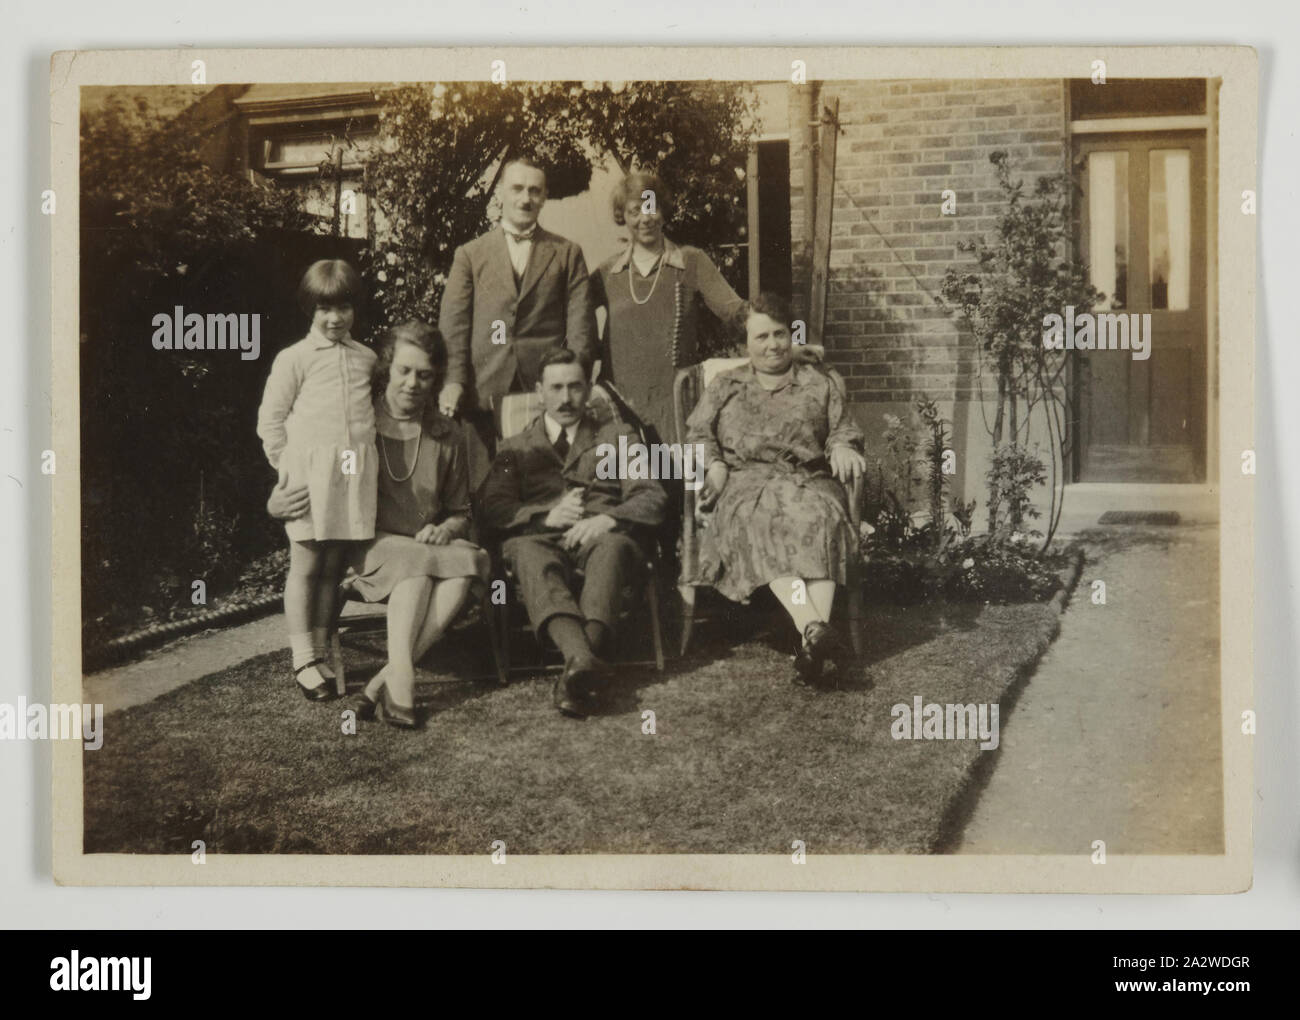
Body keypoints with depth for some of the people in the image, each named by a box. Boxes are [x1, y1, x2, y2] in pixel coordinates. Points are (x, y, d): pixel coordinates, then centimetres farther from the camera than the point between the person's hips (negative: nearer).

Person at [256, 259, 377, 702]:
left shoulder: (365, 358, 12)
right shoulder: (294, 358, -1)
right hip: (309, 475, -4)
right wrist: (288, 466, -2)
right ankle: (303, 658, 7)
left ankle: (320, 651, 17)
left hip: (353, 476, 4)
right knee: (305, 566, 2)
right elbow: (271, 419, 0)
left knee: (333, 566, 8)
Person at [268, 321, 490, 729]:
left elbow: (460, 512, 18)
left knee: (469, 561, -30)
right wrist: (276, 505, -18)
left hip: (427, 548, 3)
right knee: (415, 561, -35)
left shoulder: (448, 436, 9)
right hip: (367, 553, -3)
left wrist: (445, 530, -6)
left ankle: (384, 680, -36)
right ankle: (401, 679, -45)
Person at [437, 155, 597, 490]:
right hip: (484, 395, 0)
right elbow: (453, 324, 7)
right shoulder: (470, 255, 16)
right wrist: (453, 381, -8)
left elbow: (581, 326, 7)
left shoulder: (567, 254, 15)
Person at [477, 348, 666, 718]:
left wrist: (607, 520, -10)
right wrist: (546, 516, -9)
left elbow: (651, 500, 12)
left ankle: (577, 669, -56)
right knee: (530, 555, -38)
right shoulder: (516, 448, 28)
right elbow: (491, 508, 10)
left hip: (602, 535, 0)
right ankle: (582, 659, -61)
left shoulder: (618, 437, 27)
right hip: (540, 536, 0)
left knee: (610, 548, -38)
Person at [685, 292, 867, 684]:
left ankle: (812, 640, -54)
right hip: (745, 481, 0)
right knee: (763, 521, -39)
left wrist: (842, 448, -3)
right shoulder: (724, 386, 26)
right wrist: (714, 465, -2)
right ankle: (813, 627, -57)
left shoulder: (819, 384, 26)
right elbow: (697, 435, 19)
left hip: (808, 481, 1)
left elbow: (844, 430, 21)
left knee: (818, 518, -38)